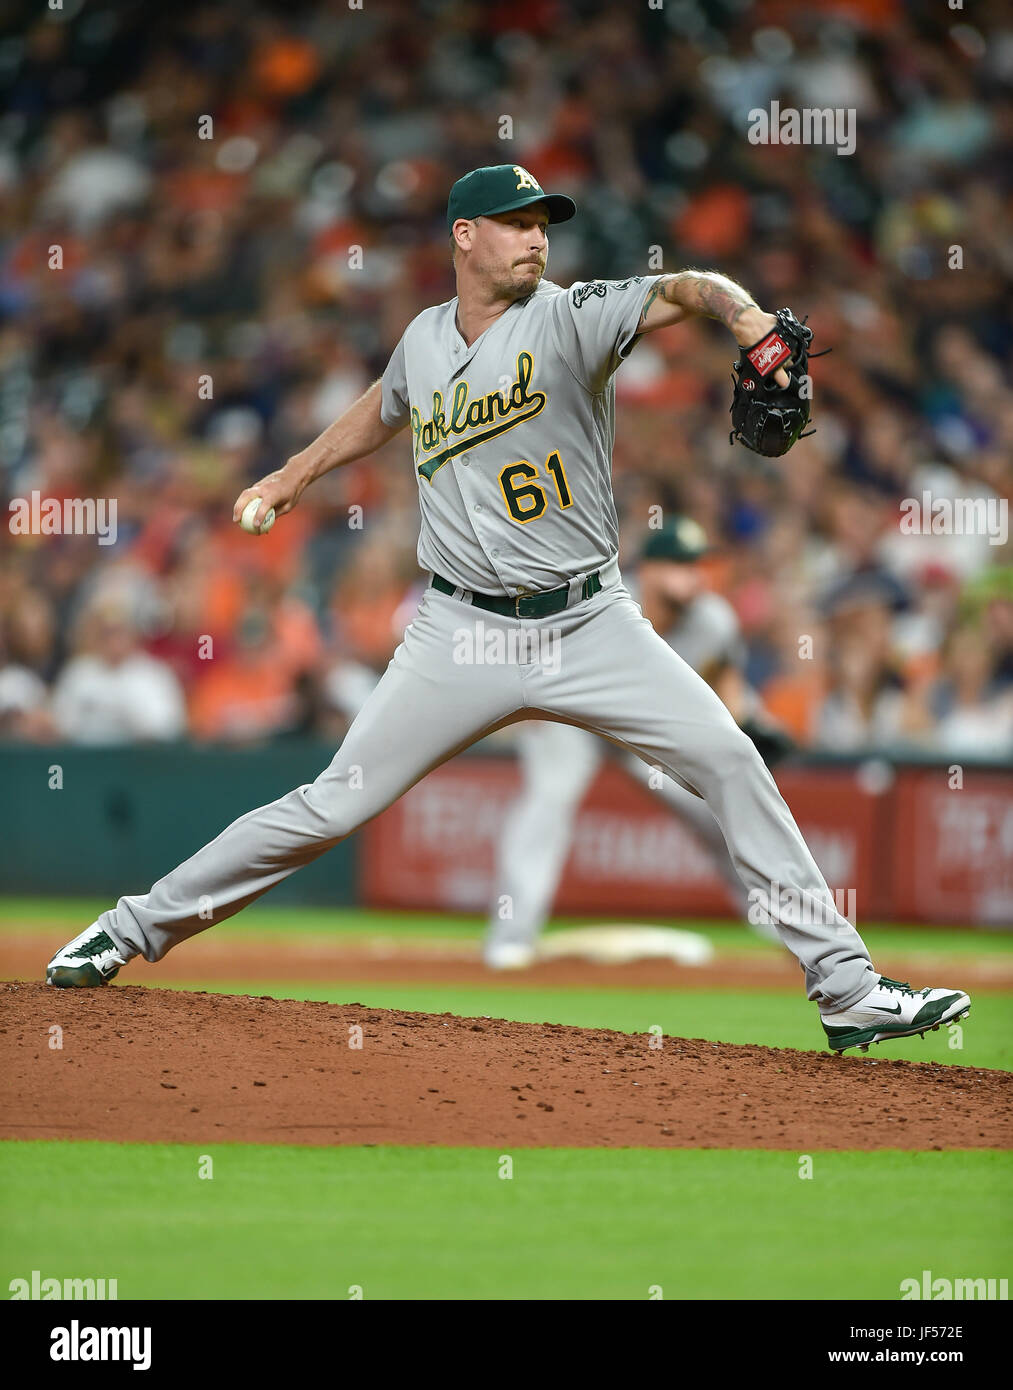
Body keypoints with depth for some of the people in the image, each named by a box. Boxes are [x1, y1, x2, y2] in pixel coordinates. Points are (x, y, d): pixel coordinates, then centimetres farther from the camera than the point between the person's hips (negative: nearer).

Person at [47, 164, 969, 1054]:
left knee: (727, 759, -14)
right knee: (336, 806, -1)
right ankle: (139, 928, 14)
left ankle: (846, 989, -9)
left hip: (590, 625, -1)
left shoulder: (567, 317, -6)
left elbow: (684, 291, -24)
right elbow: (385, 410, 31)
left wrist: (753, 326, -43)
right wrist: (295, 476, 31)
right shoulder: (426, 339, 6)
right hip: (465, 636, 1)